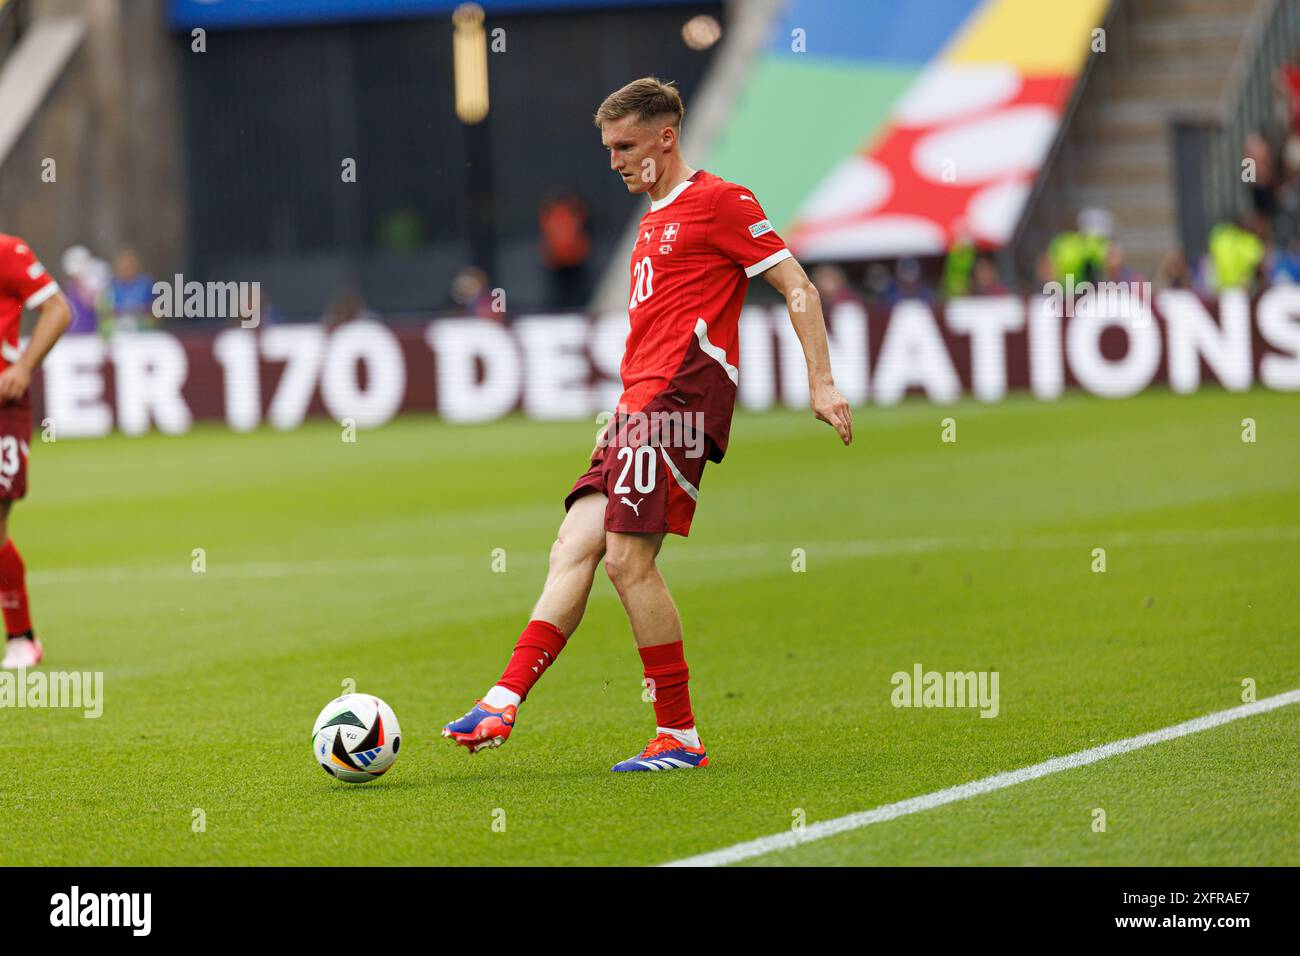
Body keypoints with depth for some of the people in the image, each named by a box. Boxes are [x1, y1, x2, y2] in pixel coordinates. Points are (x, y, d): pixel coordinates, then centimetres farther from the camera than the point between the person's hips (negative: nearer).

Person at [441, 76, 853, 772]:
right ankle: (505, 701, -10)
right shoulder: (654, 220, 25)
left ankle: (679, 736, -8)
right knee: (574, 547, -2)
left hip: (680, 397, -9)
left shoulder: (717, 202, -2)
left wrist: (822, 384, -10)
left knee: (628, 558, -14)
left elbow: (797, 288, -5)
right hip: (640, 403, 9)